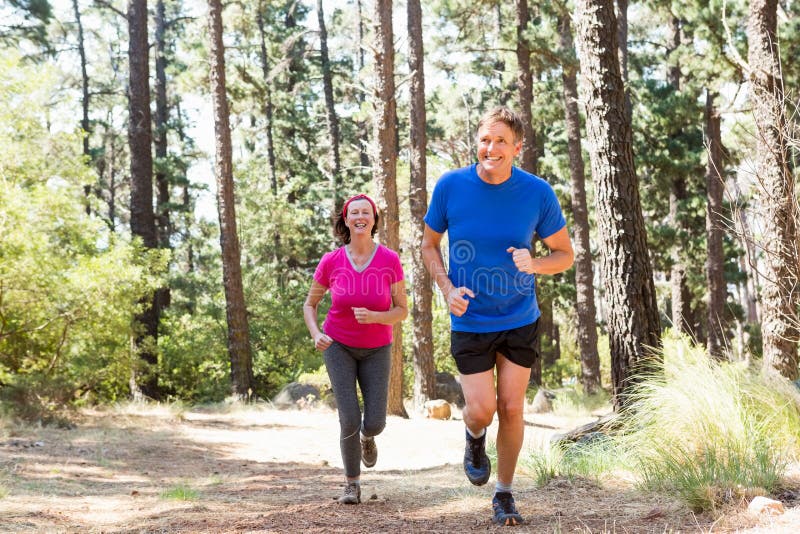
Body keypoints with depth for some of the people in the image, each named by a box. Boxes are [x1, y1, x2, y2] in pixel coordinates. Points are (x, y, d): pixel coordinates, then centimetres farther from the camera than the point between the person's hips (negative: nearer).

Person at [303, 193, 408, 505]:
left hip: (376, 349, 1)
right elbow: (310, 305, 1)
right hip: (338, 347, -1)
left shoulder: (390, 260, -15)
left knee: (375, 423, -7)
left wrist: (373, 316, -30)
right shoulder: (330, 262, -13)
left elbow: (402, 311, -10)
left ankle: (367, 435, 34)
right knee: (350, 420, -14)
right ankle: (352, 483, 10)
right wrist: (316, 335, -19)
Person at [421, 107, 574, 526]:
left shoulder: (538, 193, -11)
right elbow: (429, 245, 3)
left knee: (511, 408, 3)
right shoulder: (450, 186, -11)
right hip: (469, 322, -1)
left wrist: (533, 265, -22)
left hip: (520, 320, 1)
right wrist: (447, 289, -14)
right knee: (481, 410, -6)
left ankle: (504, 494, 22)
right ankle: (475, 440, 32)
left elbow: (565, 255, 0)